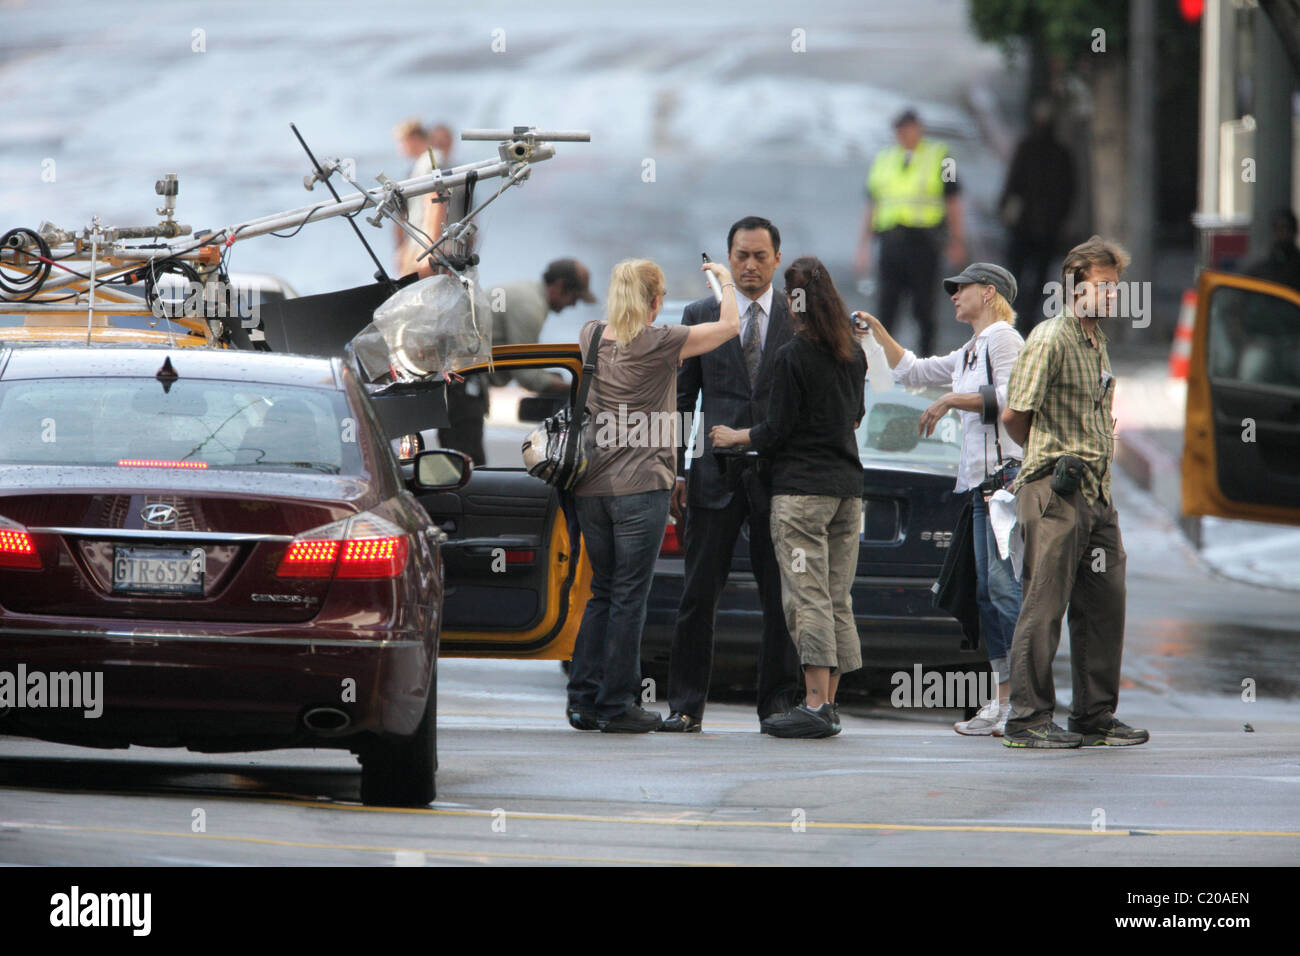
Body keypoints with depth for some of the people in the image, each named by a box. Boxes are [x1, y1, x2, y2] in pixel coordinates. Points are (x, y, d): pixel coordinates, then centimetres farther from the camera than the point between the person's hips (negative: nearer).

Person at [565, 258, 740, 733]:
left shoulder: (591, 338, 8)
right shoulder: (659, 344, -8)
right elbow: (730, 325, -1)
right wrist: (726, 281, 14)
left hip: (592, 484, 6)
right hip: (641, 484, -6)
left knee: (602, 594, 14)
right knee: (629, 597, -1)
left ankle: (583, 701, 12)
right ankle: (616, 706, 0)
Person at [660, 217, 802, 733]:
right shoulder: (701, 316, 9)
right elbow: (681, 399, 10)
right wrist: (674, 472, 4)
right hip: (716, 473, 0)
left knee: (781, 594, 2)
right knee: (699, 593, -1)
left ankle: (777, 700, 9)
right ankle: (686, 704, 3)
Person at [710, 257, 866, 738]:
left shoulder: (791, 356, -10)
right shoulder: (854, 354, 9)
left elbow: (777, 430, -9)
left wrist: (734, 437, 8)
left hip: (801, 488, -7)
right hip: (847, 485, 7)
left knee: (808, 599, -7)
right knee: (837, 599, 8)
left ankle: (816, 705, -11)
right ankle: (828, 703, 9)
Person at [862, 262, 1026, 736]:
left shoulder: (1003, 339, -3)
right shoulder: (969, 354, 25)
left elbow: (1010, 398, -16)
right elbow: (910, 370, 35)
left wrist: (951, 400, -11)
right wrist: (877, 331, 27)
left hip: (1006, 470, -10)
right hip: (981, 480, 10)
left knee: (1004, 584, -15)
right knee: (986, 590, 4)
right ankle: (1003, 700, 3)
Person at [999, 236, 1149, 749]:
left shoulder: (1097, 341, 17)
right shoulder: (1050, 340, -11)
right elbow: (1014, 416, -12)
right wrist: (1053, 457, 4)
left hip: (1096, 490, 9)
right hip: (1055, 492, -9)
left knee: (1105, 601, 9)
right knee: (1045, 605, -6)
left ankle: (1095, 716, 16)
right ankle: (1028, 719, -2)